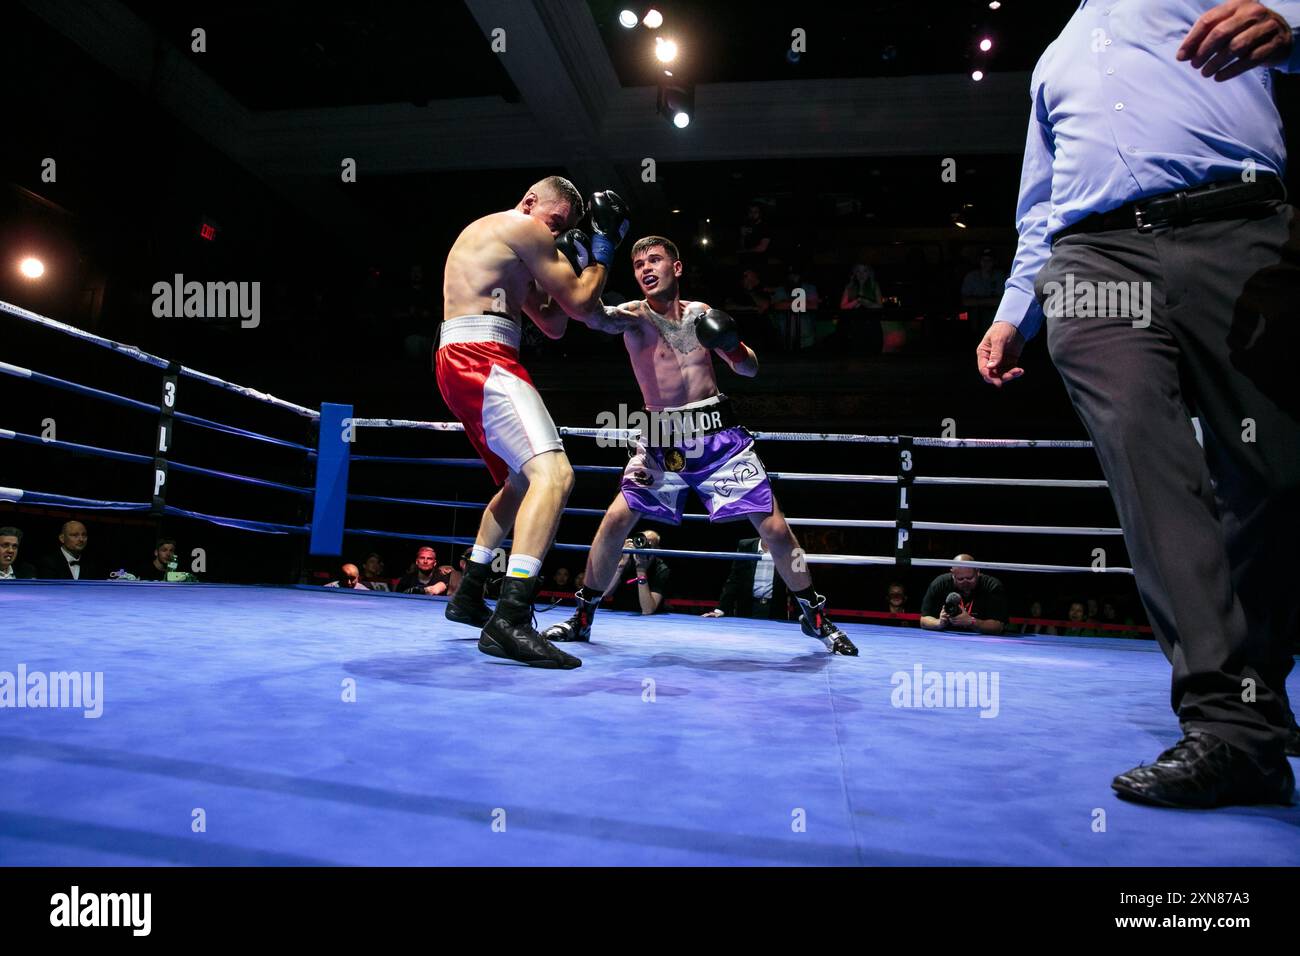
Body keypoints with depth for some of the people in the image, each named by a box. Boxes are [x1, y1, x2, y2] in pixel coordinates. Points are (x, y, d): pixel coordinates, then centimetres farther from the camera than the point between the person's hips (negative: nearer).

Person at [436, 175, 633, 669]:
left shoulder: (487, 235, 30)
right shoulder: (525, 227, -1)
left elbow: (553, 325, 27)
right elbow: (581, 305, -5)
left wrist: (572, 261, 18)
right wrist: (602, 250, 10)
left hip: (463, 365, 11)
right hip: (482, 359, -11)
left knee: (521, 482, 24)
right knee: (554, 473, -26)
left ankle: (468, 595, 29)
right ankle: (510, 619, -37)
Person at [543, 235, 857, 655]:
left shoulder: (701, 313, 8)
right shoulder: (634, 314, -2)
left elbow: (750, 370, 11)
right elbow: (597, 317, -26)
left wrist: (733, 344, -10)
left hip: (717, 432, 2)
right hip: (662, 437, -1)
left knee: (774, 528, -2)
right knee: (616, 519, -14)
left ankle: (815, 617, 17)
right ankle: (582, 617, 5)